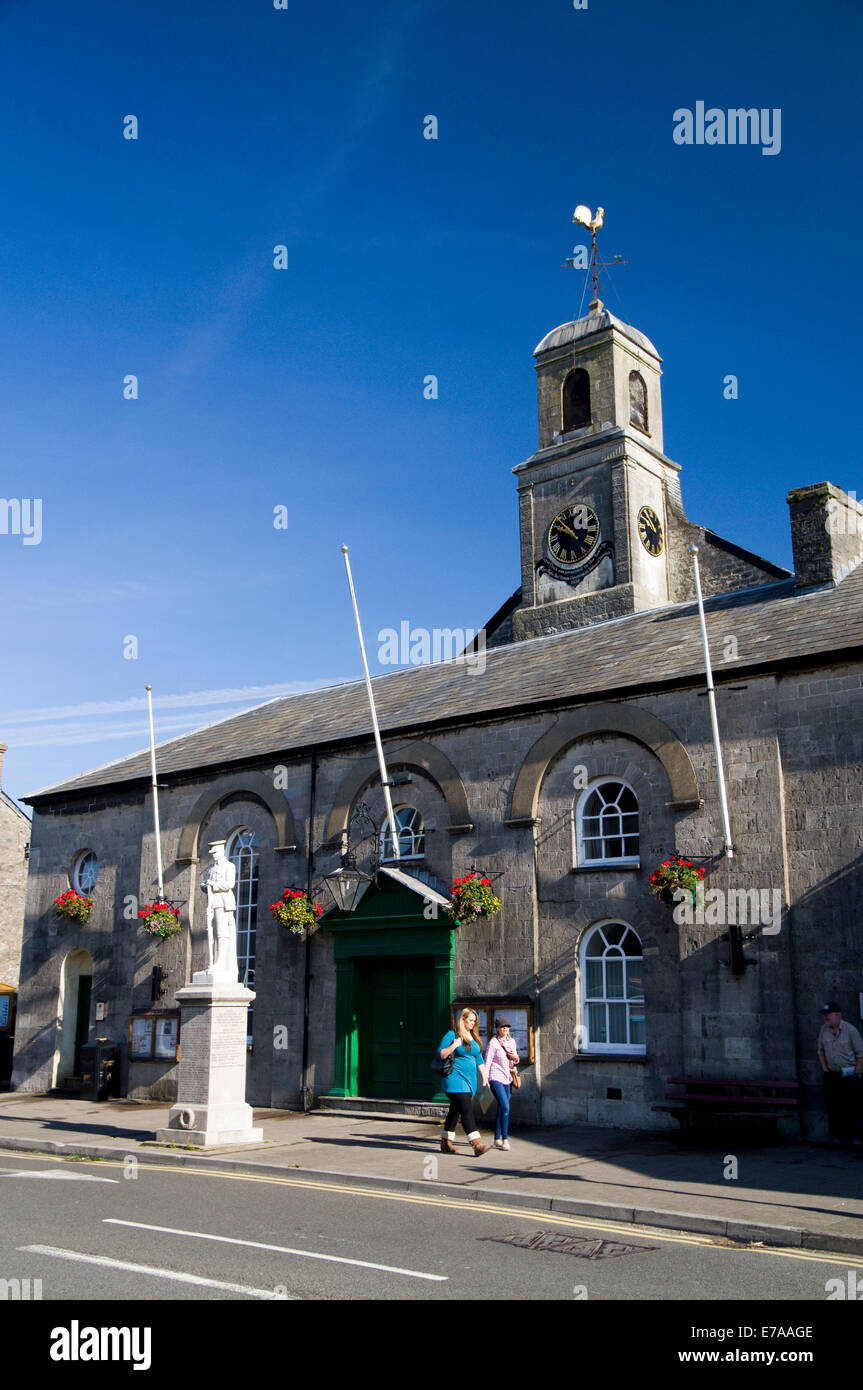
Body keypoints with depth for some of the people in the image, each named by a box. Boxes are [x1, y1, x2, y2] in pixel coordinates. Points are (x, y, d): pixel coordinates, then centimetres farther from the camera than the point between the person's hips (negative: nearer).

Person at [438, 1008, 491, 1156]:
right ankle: (476, 1144, -22)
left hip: (470, 1080, 7)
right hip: (455, 1078, -7)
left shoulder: (474, 1038, 16)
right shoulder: (451, 1035, -5)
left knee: (455, 1110, 13)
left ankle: (446, 1143, 21)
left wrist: (485, 1078, 15)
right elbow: (441, 1055, -8)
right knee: (467, 1109, -16)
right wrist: (454, 1045, -21)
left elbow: (479, 1060, 21)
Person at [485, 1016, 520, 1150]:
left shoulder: (512, 1042, 13)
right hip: (496, 1078, -6)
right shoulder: (493, 1043, -6)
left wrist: (516, 1058, 0)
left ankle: (497, 1139, 16)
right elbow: (487, 1061, -7)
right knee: (505, 1108, -16)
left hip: (508, 1079, 6)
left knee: (502, 1109, 8)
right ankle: (505, 1139, -11)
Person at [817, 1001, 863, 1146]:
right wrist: (825, 1069, 6)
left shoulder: (850, 1030, -8)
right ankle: (837, 1137, 9)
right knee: (834, 1108, 3)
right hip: (831, 1075, 4)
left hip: (849, 1075, -4)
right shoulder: (824, 1029, 4)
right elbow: (821, 1051, 14)